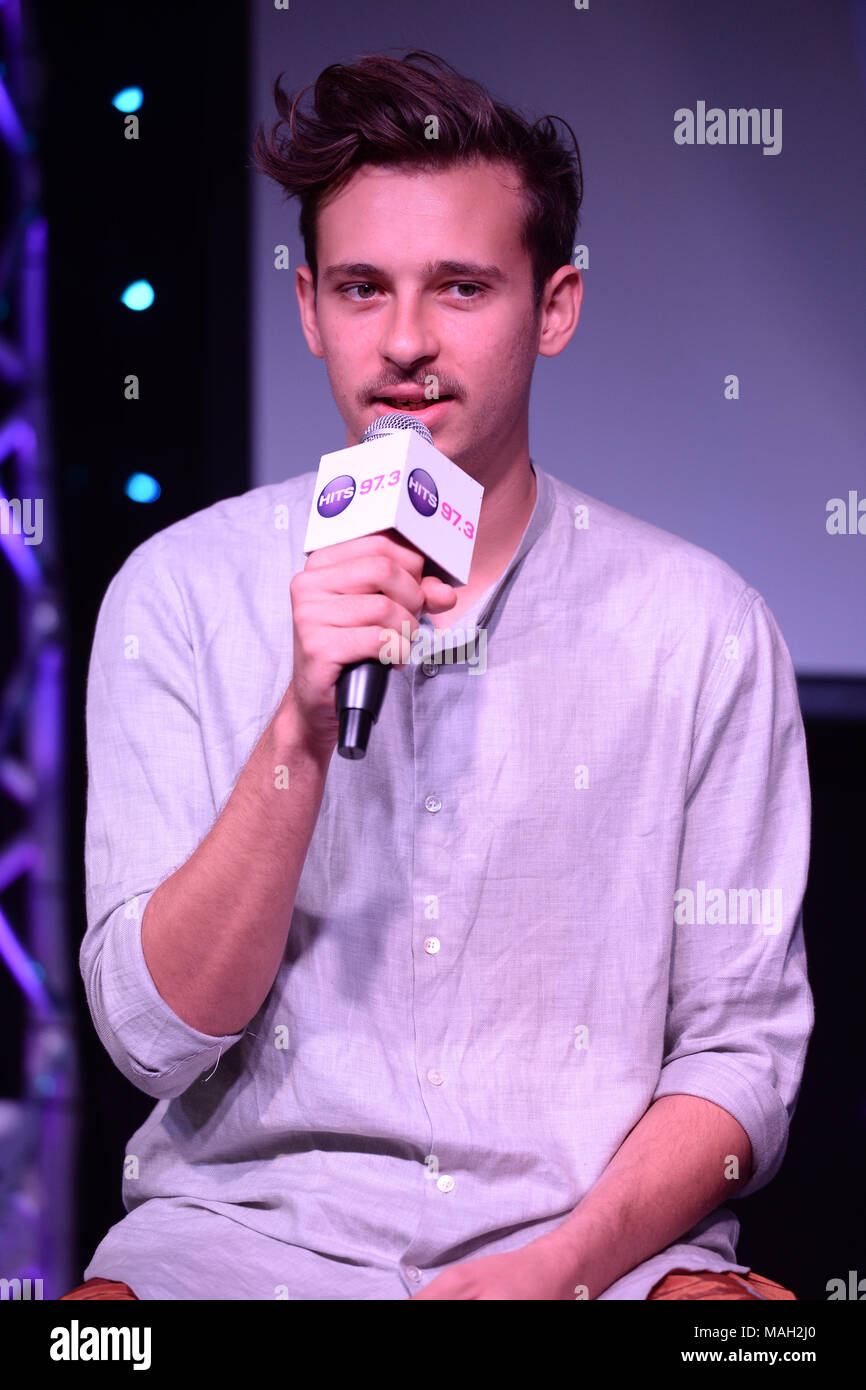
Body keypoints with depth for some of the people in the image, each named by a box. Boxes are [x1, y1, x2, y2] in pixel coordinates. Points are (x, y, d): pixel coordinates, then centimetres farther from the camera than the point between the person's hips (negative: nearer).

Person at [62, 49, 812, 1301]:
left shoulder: (701, 627, 2)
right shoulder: (181, 594, 2)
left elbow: (741, 1051, 3)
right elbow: (157, 1036, -5)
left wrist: (565, 1263, -14)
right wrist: (303, 729, -17)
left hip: (593, 1239, 0)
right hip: (247, 1226, 0)